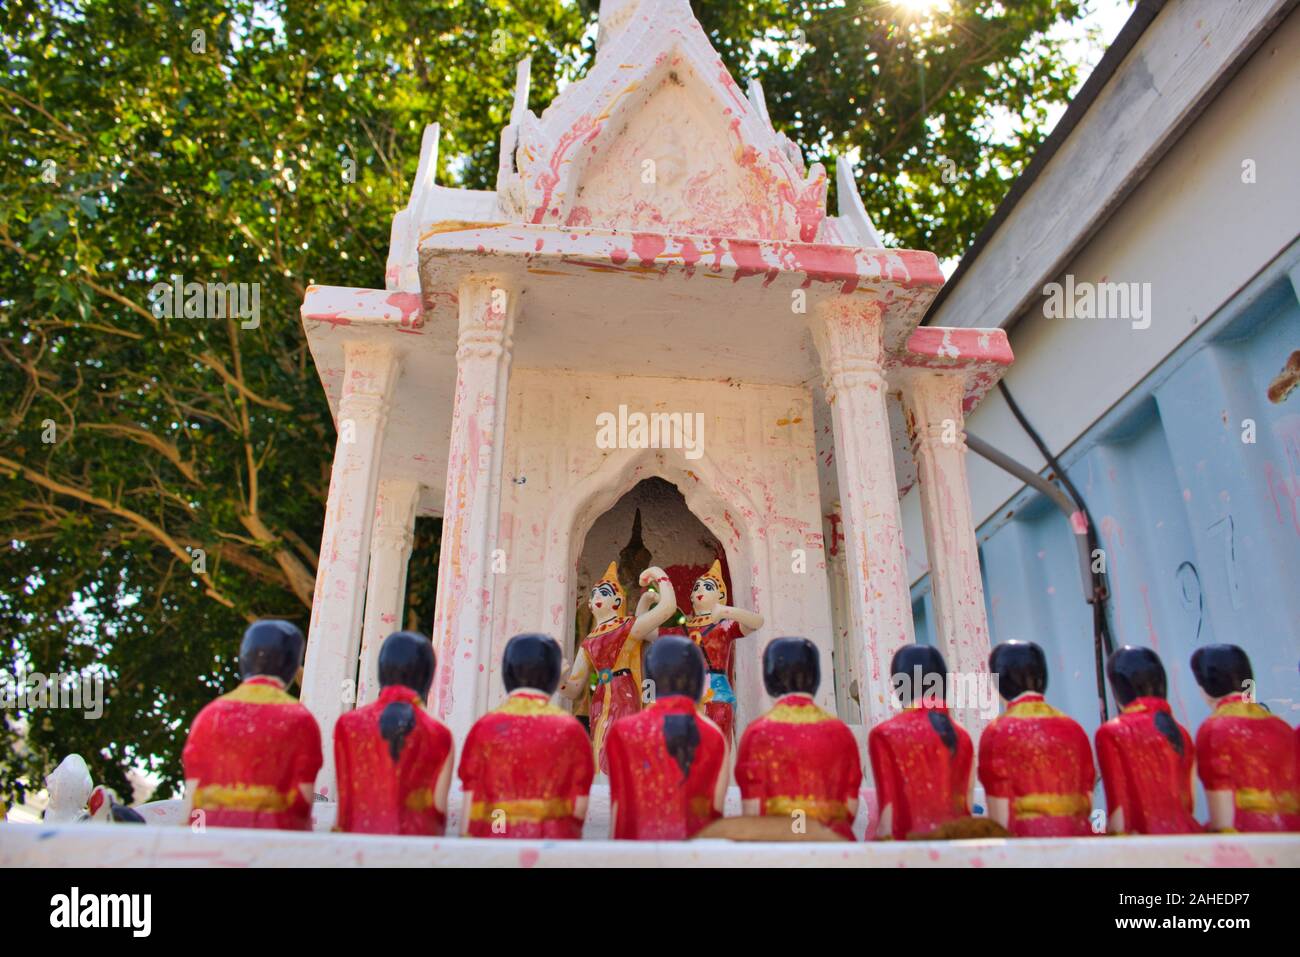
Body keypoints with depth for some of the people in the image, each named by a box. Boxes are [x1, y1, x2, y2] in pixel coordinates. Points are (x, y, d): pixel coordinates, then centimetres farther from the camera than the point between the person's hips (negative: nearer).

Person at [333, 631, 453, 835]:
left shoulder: (349, 725, -3)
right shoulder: (438, 734, -9)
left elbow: (344, 797, 4)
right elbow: (439, 807, -3)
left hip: (360, 834, 2)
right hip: (417, 839, -2)